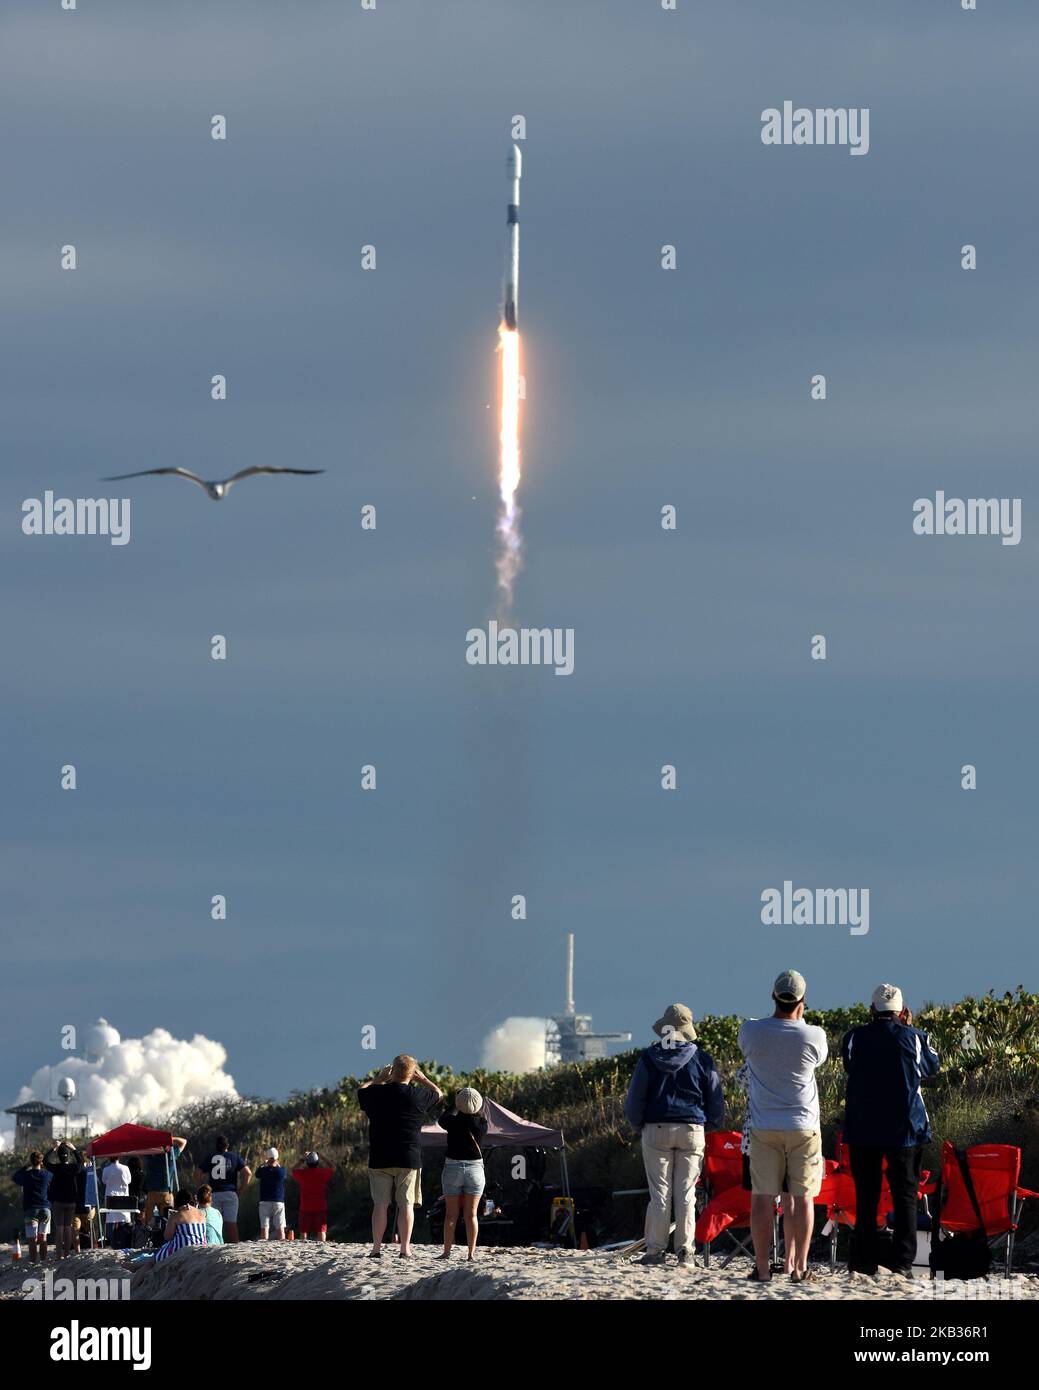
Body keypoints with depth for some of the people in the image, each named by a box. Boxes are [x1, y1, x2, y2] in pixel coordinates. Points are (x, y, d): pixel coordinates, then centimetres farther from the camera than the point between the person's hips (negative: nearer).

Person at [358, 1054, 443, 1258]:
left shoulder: (376, 1093, -2)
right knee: (406, 1204, 1)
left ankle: (376, 1248, 3)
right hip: (409, 1158, -1)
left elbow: (361, 1090, 22)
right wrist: (420, 1077, 26)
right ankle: (405, 1248, -3)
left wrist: (380, 1078, 28)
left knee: (380, 1204, 5)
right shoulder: (418, 1096, -4)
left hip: (380, 1158, 1)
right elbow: (438, 1092, 17)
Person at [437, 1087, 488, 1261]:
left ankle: (447, 1252, 3)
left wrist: (455, 1106, 23)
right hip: (475, 1168, 1)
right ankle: (472, 1253, -1)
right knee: (471, 1214, 3)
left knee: (451, 1214, 5)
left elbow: (442, 1119, 14)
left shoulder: (453, 1122, -9)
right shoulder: (481, 1123, -6)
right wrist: (475, 1110, 17)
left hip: (453, 1167, -1)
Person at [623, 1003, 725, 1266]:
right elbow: (716, 1101, 7)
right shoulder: (702, 1060, 1)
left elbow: (634, 1099, 1)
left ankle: (655, 1249, -1)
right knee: (686, 1193, 4)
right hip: (692, 1131, 1)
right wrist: (713, 1124, 24)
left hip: (656, 1130, -1)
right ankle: (685, 1250, 0)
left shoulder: (649, 1058, -2)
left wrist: (637, 1126, 17)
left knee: (660, 1192, 3)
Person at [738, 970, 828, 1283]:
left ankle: (762, 1267, 1)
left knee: (763, 1198, 2)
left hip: (764, 1127, 0)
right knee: (801, 1198, 4)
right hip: (804, 1127, 0)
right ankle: (797, 1266, 3)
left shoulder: (751, 1031, -6)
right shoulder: (814, 1036, -8)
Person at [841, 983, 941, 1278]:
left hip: (862, 1129, 1)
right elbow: (931, 1066, 12)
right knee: (905, 1196, 3)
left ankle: (863, 1261, 7)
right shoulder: (913, 1038, -6)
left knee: (865, 1198, 9)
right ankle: (902, 1262, -4)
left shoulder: (854, 1038, -3)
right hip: (905, 1129, -1)